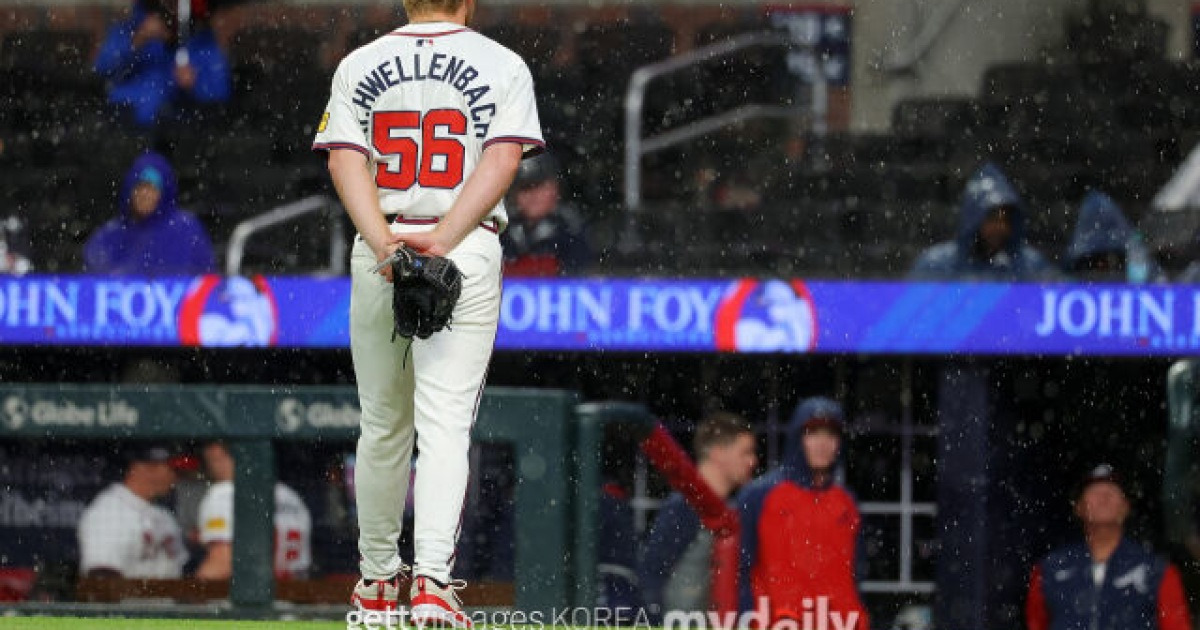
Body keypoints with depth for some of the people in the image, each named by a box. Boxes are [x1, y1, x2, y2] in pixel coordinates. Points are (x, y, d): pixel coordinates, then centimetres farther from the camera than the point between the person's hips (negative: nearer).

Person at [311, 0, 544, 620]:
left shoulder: (359, 65, 10)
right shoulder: (502, 65, 3)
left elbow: (345, 158, -4)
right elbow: (503, 158, -10)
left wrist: (383, 242, -15)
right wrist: (442, 241, -17)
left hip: (378, 249, 2)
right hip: (470, 254, -2)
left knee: (383, 424, 15)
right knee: (445, 423, -8)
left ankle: (378, 577, 24)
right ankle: (433, 578, -23)